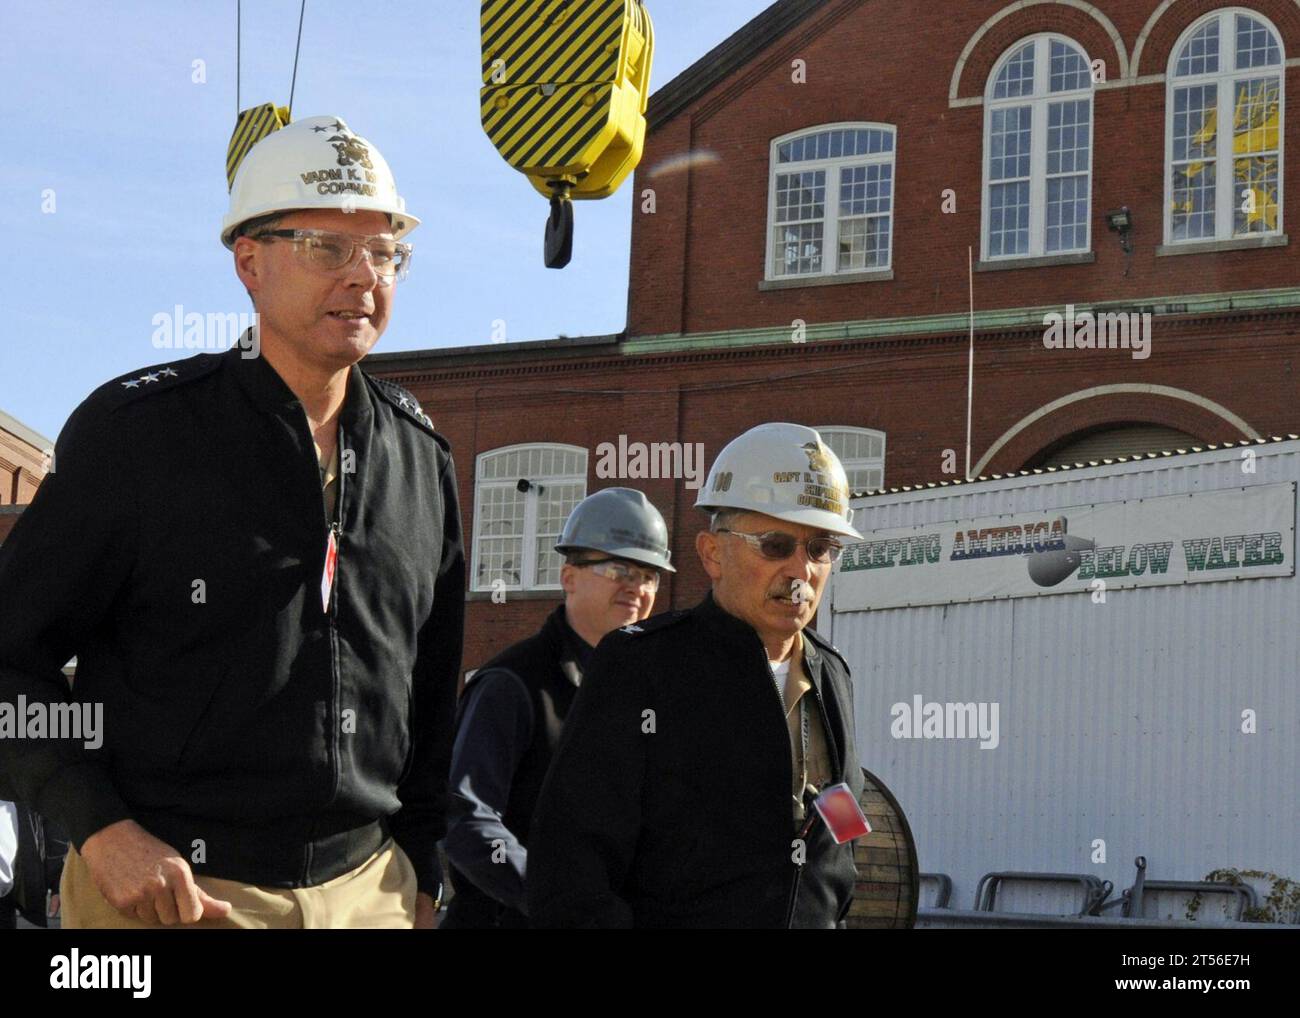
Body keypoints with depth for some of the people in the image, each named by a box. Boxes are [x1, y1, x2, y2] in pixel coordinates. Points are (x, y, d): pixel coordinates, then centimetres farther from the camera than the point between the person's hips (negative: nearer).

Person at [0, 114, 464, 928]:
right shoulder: (137, 428, -6)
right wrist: (100, 827, -15)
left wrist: (421, 870, 14)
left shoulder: (420, 455, 8)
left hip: (369, 887, 4)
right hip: (169, 892, -4)